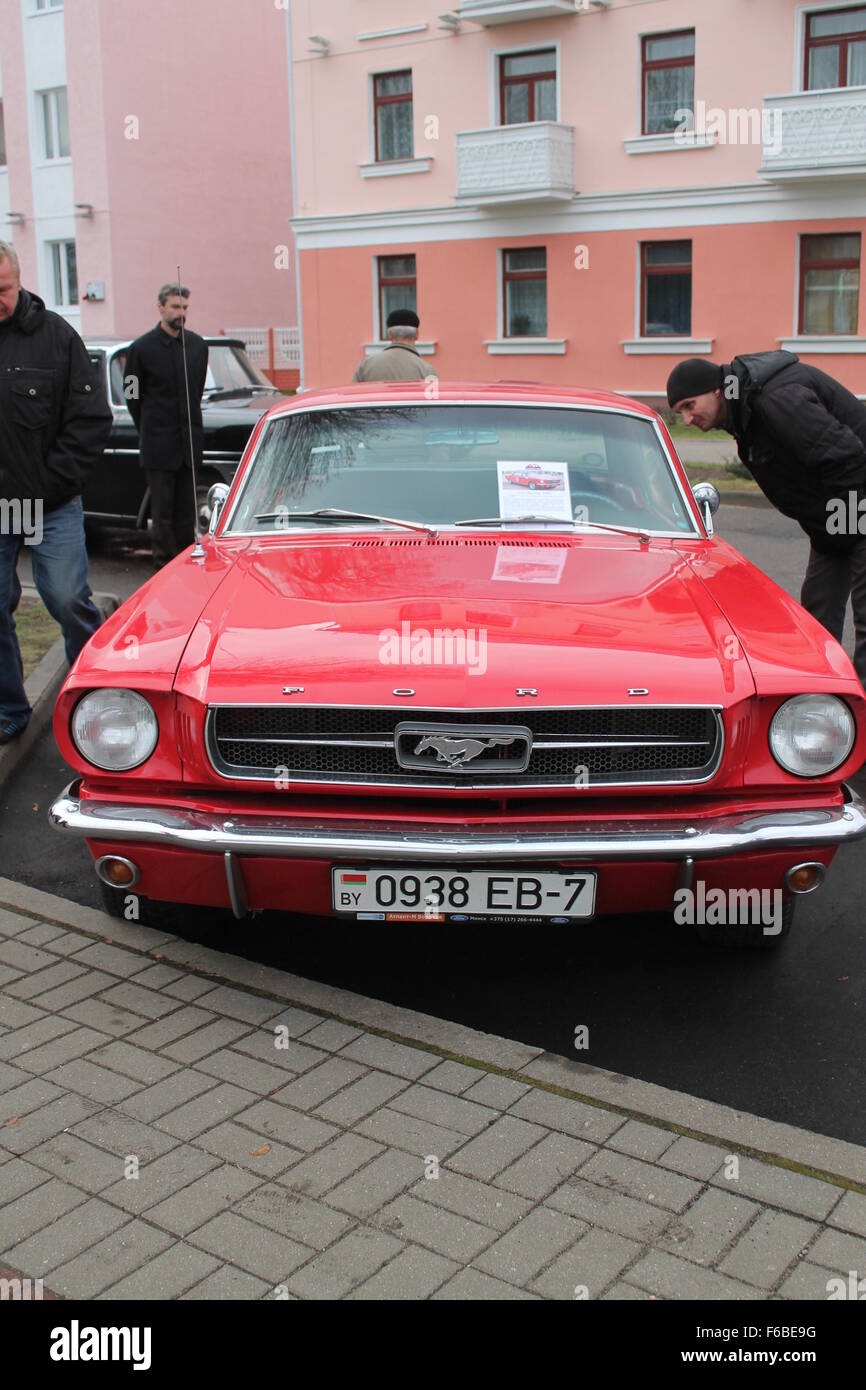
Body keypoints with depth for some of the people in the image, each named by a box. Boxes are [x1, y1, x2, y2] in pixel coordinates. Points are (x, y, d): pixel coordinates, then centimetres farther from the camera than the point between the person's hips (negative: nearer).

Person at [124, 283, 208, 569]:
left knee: (186, 513, 7)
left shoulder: (198, 345, 8)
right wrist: (150, 430, 9)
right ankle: (165, 569, 3)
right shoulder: (141, 348, -4)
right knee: (162, 513, -2)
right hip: (158, 446, -4)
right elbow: (132, 395, 4)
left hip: (189, 441, 4)